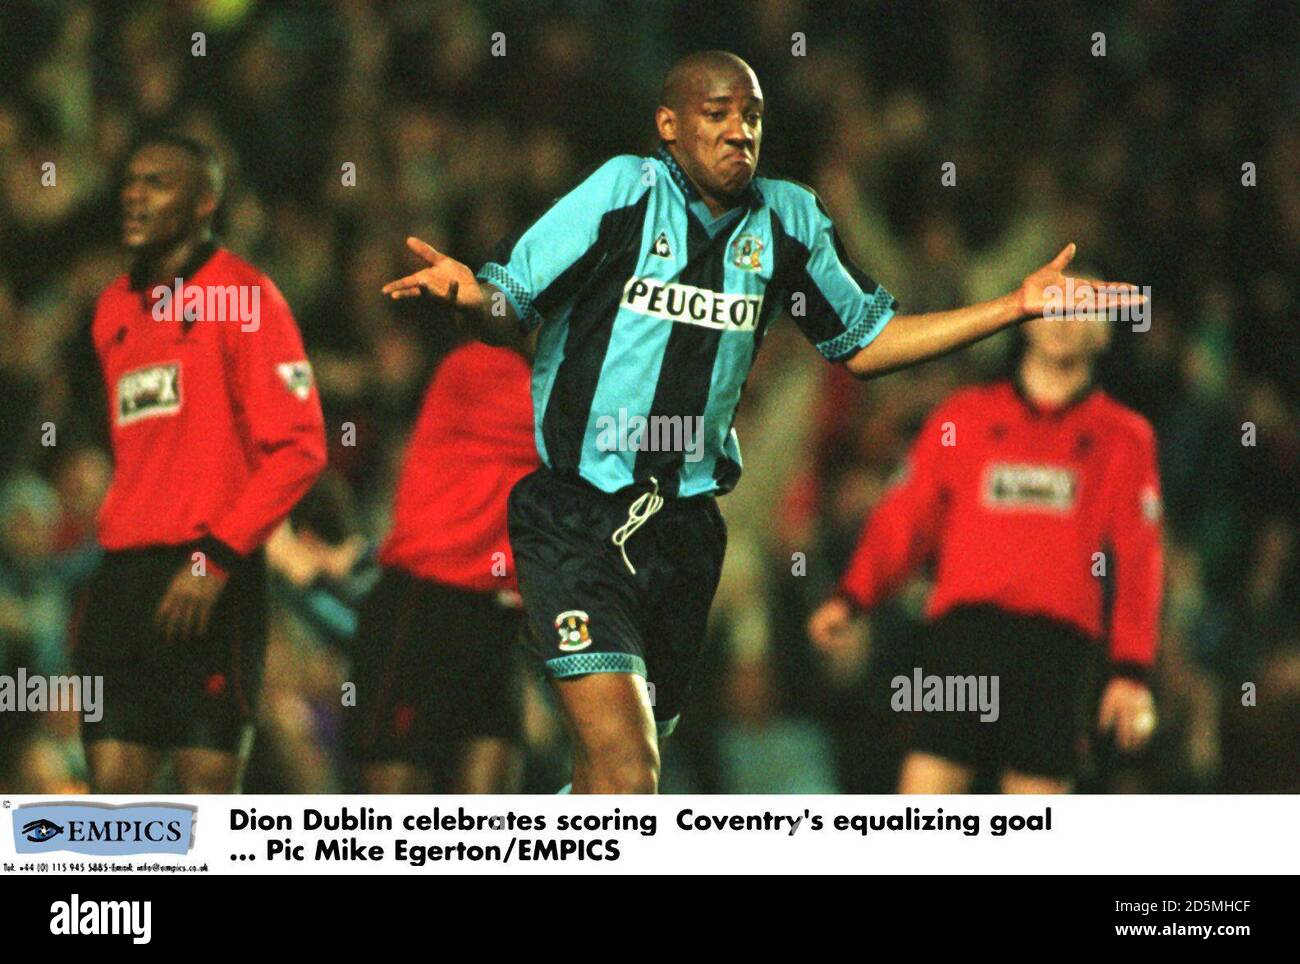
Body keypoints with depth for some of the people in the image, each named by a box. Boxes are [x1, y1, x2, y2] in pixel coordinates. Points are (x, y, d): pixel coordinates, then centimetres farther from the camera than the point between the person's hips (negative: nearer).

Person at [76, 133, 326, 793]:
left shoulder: (242, 298, -4)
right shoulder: (114, 310, 18)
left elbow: (299, 447, -10)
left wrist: (217, 556, -16)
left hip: (210, 584, -7)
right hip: (122, 576, 7)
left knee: (205, 795, -8)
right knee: (112, 791, 0)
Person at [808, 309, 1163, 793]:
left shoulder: (1123, 437, 12)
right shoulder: (965, 417, 16)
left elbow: (1137, 560, 8)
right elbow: (905, 517, 12)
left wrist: (1131, 671, -1)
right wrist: (851, 598, -2)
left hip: (1060, 641, -1)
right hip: (962, 630, 1)